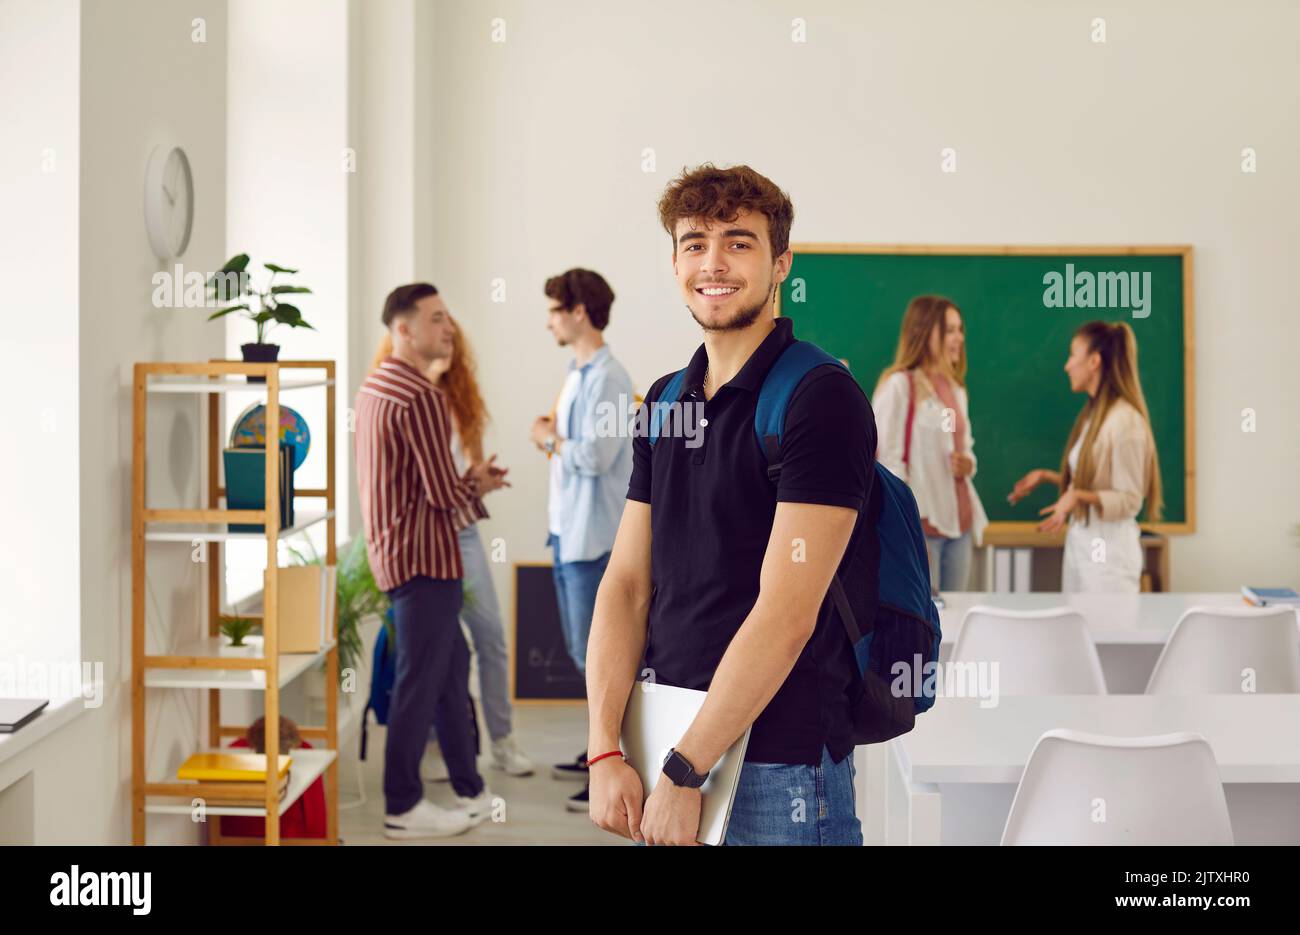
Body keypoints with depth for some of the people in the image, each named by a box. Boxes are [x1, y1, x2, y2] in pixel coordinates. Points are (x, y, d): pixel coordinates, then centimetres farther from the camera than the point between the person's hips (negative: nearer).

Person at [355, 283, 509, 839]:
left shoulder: (375, 386, 12)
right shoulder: (421, 397, -19)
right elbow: (445, 493, -20)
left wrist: (468, 480, 8)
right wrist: (479, 484, 0)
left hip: (393, 549, 10)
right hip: (423, 558, -10)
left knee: (451, 667, 18)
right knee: (420, 683, 0)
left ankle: (470, 791, 27)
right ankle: (403, 809, 11)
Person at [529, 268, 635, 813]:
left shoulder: (607, 378, -16)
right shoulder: (577, 374, 14)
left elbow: (595, 455, -24)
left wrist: (550, 440, -8)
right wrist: (553, 440, 0)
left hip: (594, 538, -10)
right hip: (567, 531, 10)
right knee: (583, 652, 17)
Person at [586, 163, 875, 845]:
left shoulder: (823, 399, -12)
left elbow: (787, 613, -18)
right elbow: (627, 583, 5)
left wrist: (683, 771, -17)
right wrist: (605, 752, -5)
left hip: (778, 765, -6)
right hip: (666, 740, 6)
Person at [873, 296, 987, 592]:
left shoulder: (955, 389, 17)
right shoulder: (899, 384, -7)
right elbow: (886, 459, -13)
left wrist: (967, 463, 1)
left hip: (959, 523, 7)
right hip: (920, 524, -7)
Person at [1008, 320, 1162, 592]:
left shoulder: (1126, 420, -16)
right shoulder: (1092, 413, 10)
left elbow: (1129, 500, -17)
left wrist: (1079, 497, -30)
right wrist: (1045, 476, 13)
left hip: (1109, 549, -8)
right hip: (1078, 541, 8)